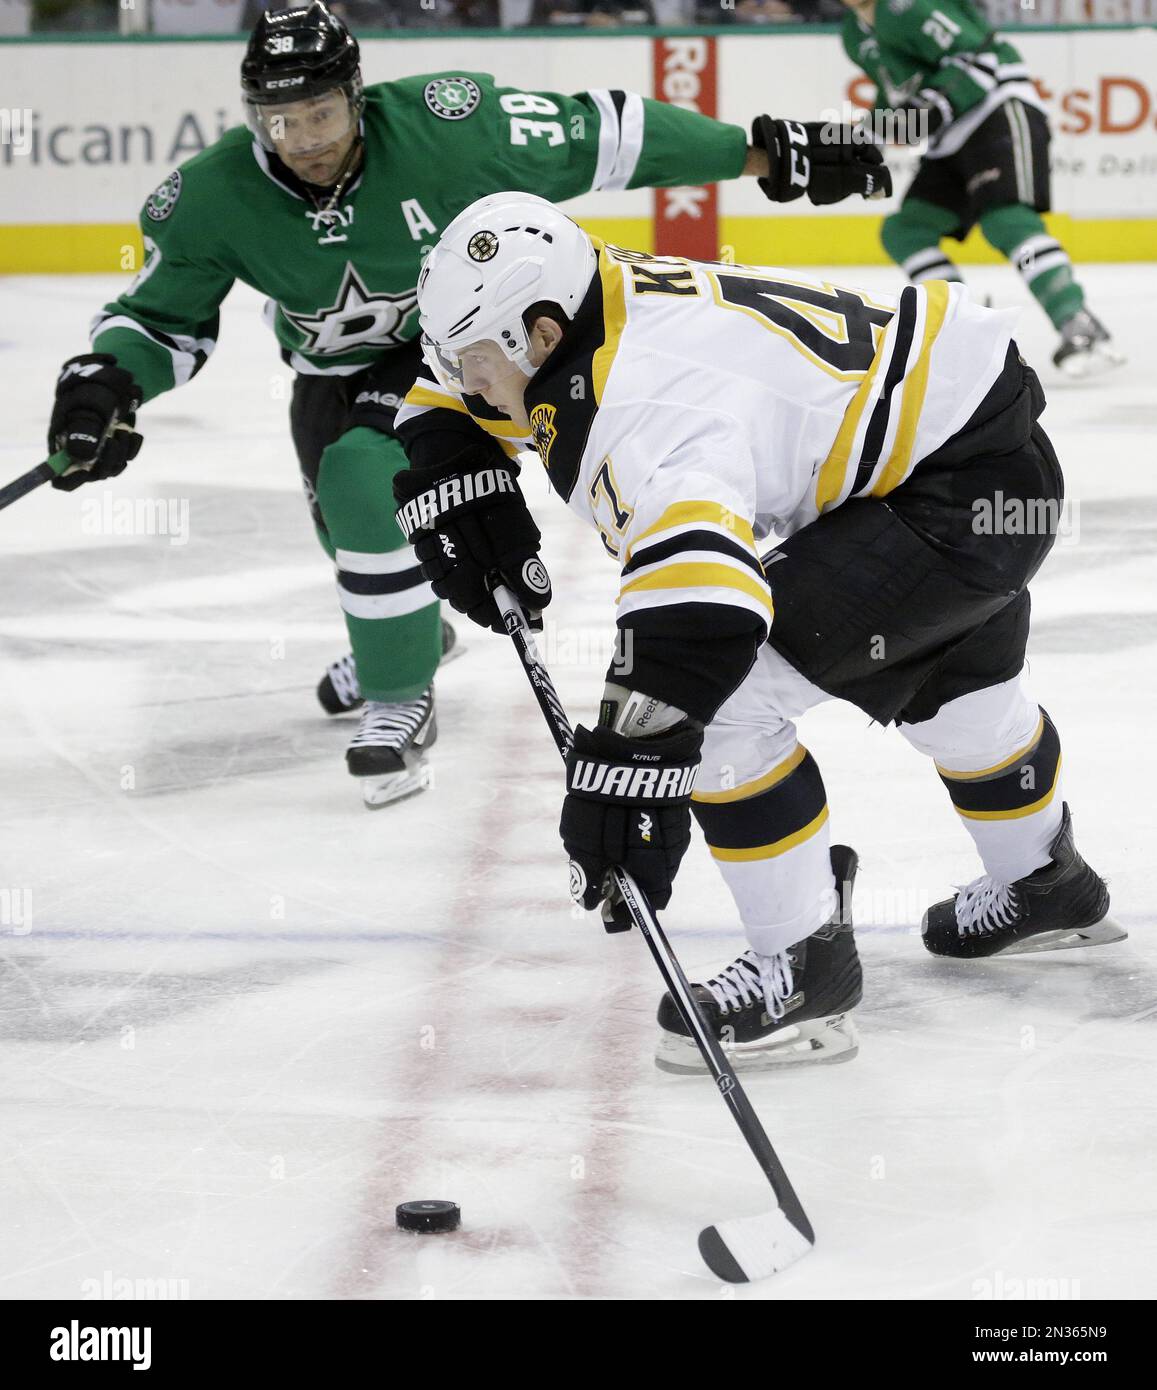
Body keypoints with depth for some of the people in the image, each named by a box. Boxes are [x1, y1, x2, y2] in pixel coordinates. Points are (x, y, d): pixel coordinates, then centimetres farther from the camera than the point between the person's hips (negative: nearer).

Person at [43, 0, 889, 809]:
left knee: (366, 475, -27)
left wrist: (768, 154, -23)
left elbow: (599, 135, -27)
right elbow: (165, 317, -10)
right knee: (347, 513, 18)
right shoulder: (212, 201, -26)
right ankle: (404, 632, 54)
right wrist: (105, 381, -33)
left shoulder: (440, 128, -34)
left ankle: (402, 699, -12)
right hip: (334, 368, 5)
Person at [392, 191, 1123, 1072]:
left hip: (975, 490, -11)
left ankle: (807, 967, -5)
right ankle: (1045, 888, 61)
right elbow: (451, 397, 12)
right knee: (951, 680, 35)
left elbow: (699, 585, -51)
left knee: (723, 692, -18)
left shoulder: (650, 402, -35)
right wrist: (452, 485, -7)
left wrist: (628, 765, -57)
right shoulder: (579, 304, -6)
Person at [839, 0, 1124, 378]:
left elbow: (978, 56, -21)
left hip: (1000, 112, -10)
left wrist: (933, 104, -28)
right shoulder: (855, 34, 17)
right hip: (953, 140, 10)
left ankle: (1082, 329, -34)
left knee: (1005, 219, -27)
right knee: (904, 231, 3)